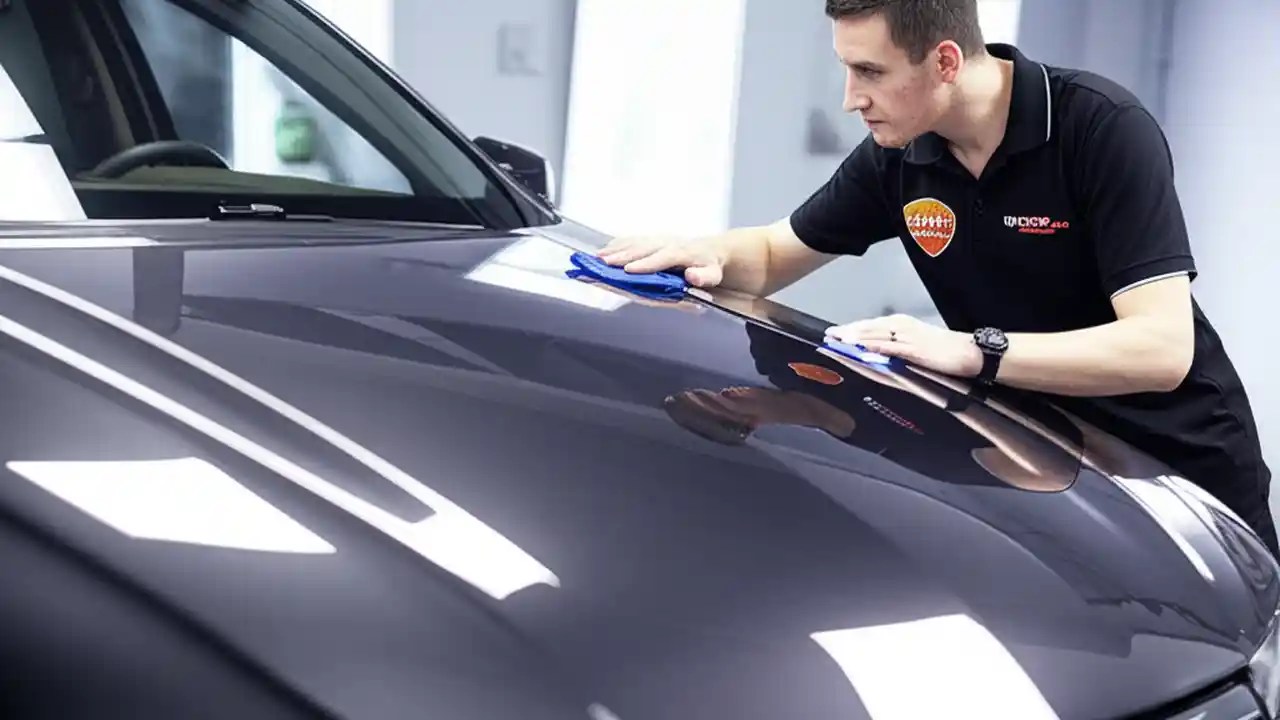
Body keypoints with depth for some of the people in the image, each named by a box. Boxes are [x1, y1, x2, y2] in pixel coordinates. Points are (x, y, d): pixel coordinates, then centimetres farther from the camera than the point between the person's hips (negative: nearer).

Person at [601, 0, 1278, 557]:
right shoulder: (896, 156, -8)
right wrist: (709, 255, -18)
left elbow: (1162, 349, -33)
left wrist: (972, 351, -39)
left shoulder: (1105, 127, -25)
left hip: (1181, 466, -3)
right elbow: (774, 253, 6)